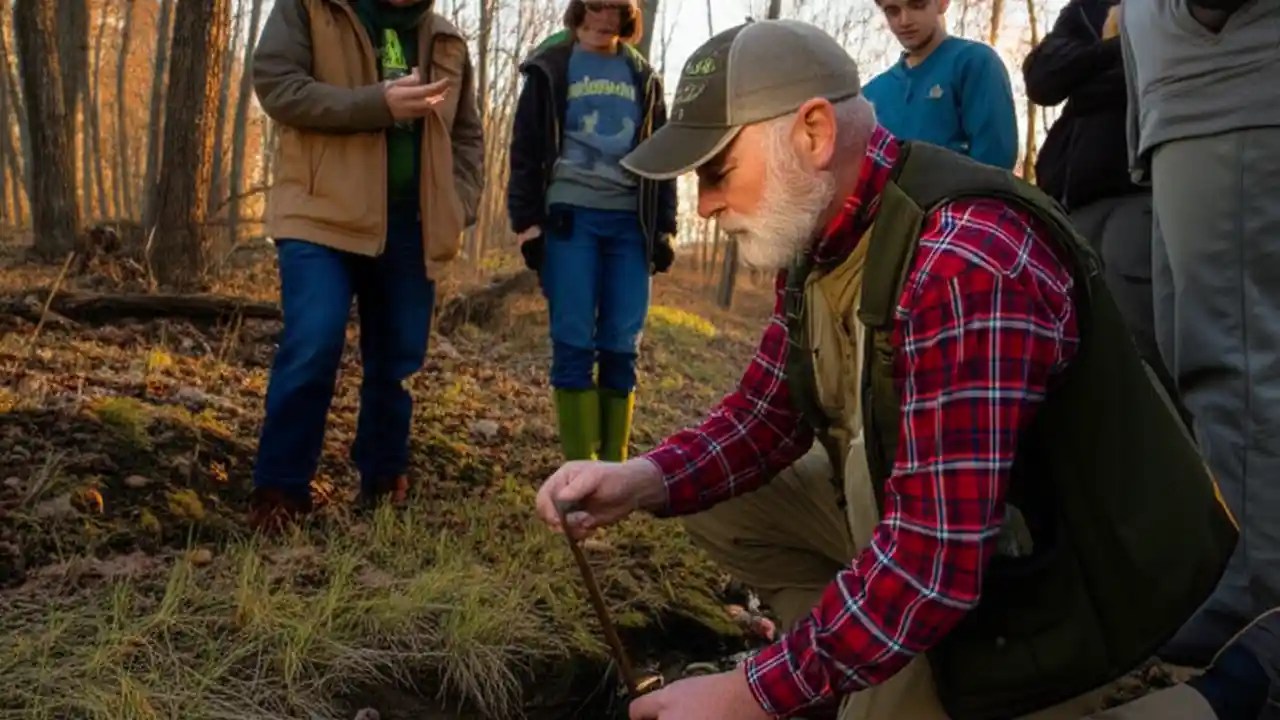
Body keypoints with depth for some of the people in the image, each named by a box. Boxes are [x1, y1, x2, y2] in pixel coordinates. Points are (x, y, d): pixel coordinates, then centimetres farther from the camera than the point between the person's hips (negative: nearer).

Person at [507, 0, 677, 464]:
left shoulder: (644, 78, 18)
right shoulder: (550, 69, 9)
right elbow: (526, 150, 4)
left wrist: (664, 227, 9)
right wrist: (527, 220, -5)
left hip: (629, 223, 3)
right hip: (570, 218, -2)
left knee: (621, 347, -1)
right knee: (574, 344, -7)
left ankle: (613, 467, 6)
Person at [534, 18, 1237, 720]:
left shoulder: (963, 262, -33)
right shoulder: (819, 234, -3)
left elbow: (933, 561, -35)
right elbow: (768, 409, 6)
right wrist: (644, 479, -13)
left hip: (1043, 583, -8)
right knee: (717, 499, 1)